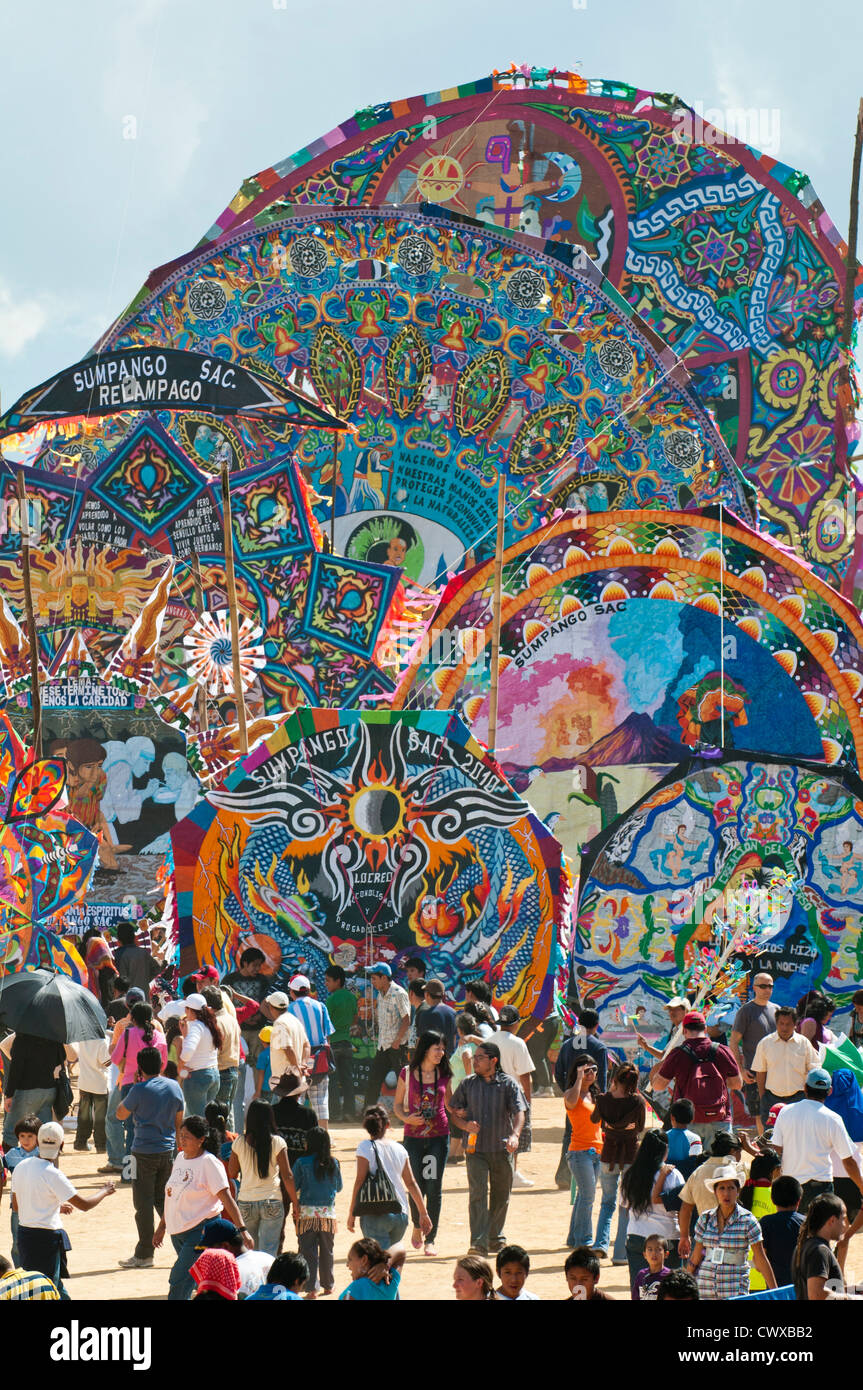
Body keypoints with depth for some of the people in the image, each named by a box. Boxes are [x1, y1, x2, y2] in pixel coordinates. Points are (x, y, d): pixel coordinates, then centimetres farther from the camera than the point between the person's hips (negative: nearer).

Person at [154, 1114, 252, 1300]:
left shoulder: (208, 1163, -13)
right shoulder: (180, 1157, 10)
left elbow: (226, 1198, -14)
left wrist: (242, 1229, -18)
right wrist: (162, 1226, 24)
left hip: (201, 1230, -8)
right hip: (177, 1231, 8)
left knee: (178, 1281, -14)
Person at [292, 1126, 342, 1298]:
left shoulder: (302, 1163, -9)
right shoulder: (333, 1163, -2)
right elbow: (339, 1187, 10)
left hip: (307, 1213, -2)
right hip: (328, 1213, 3)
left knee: (308, 1252, 2)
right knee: (327, 1251, 16)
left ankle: (311, 1288, -2)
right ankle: (328, 1285, 27)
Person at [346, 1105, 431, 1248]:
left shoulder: (365, 1147, -3)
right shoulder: (399, 1149, 10)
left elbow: (360, 1181, -7)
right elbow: (411, 1183, 13)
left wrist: (352, 1213, -2)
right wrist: (423, 1213, 18)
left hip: (376, 1214, -5)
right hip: (401, 1214, 5)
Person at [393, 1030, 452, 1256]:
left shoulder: (444, 1074, 5)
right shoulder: (407, 1074, -1)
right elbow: (397, 1105, 5)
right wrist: (407, 1118, -14)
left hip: (439, 1136, 1)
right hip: (414, 1136, -1)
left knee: (434, 1188, -3)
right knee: (417, 1187, 2)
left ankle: (430, 1239, 4)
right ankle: (417, 1227, 30)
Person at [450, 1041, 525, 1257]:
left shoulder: (508, 1084, 0)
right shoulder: (468, 1084, 7)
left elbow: (519, 1112, -10)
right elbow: (454, 1112, 11)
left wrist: (515, 1135, -28)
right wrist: (466, 1125, -11)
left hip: (502, 1150, 0)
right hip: (476, 1149, 0)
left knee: (501, 1197, 11)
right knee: (478, 1194, -13)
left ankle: (495, 1238, 31)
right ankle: (478, 1244, -19)